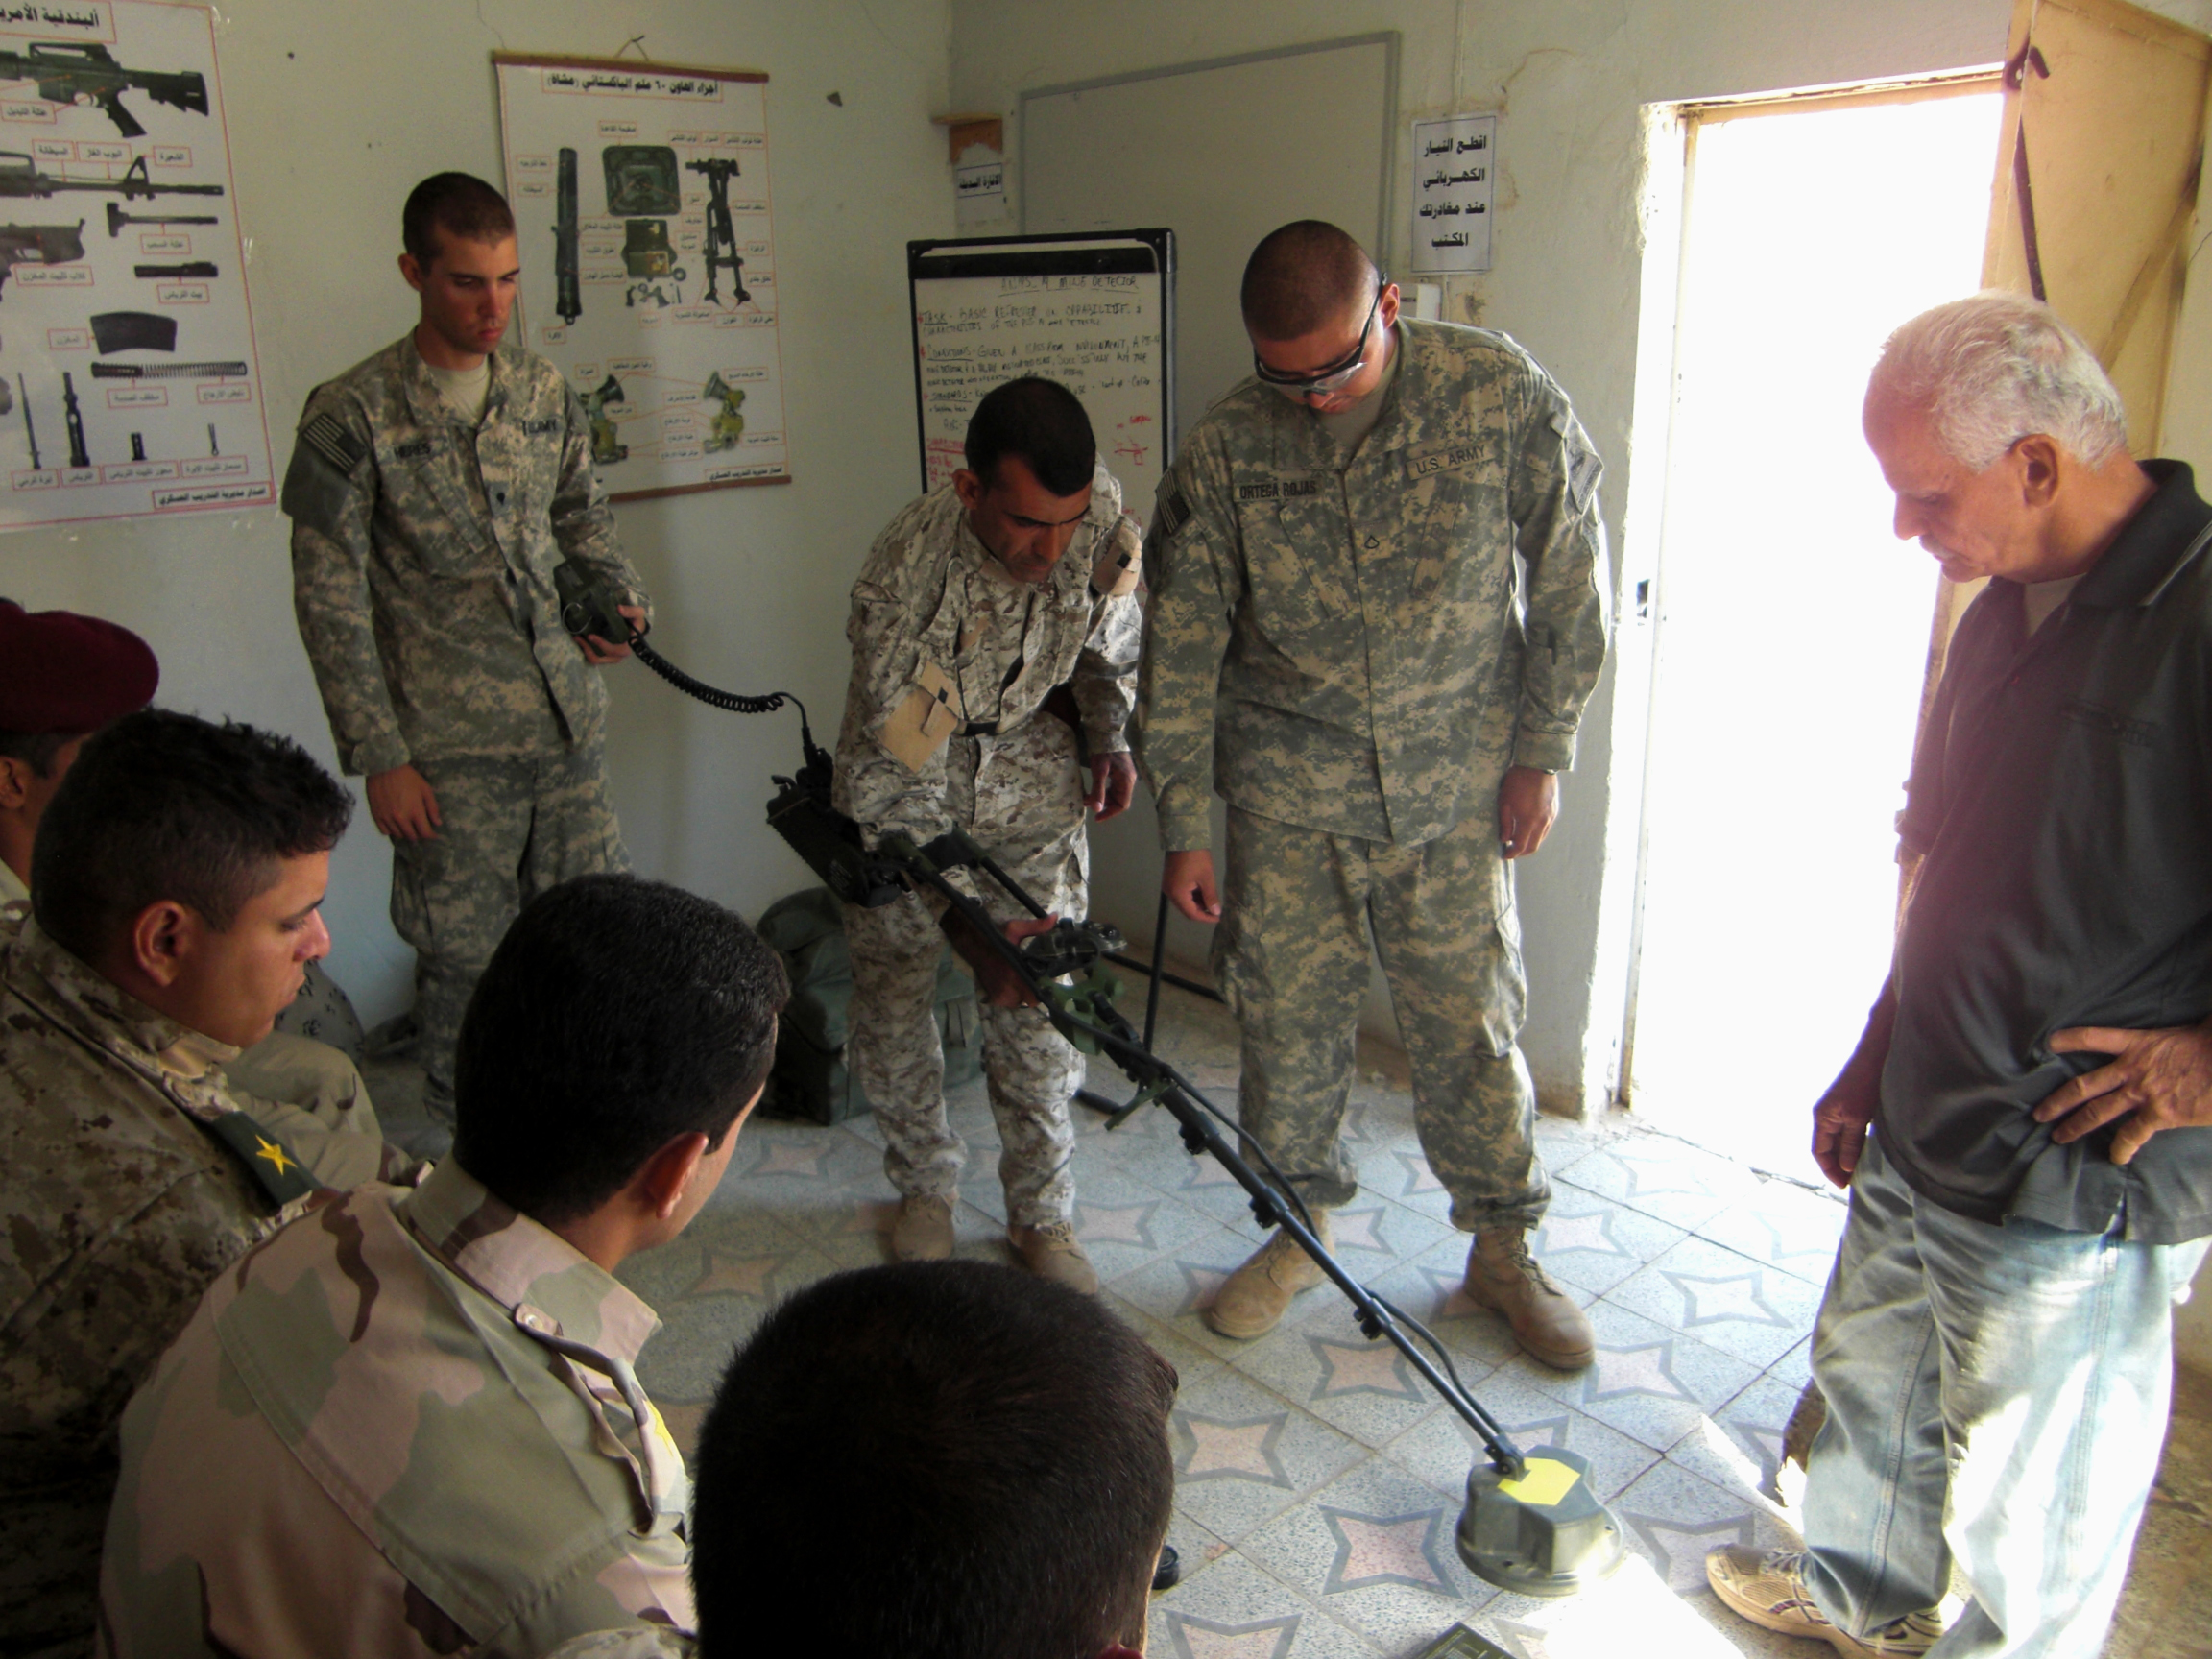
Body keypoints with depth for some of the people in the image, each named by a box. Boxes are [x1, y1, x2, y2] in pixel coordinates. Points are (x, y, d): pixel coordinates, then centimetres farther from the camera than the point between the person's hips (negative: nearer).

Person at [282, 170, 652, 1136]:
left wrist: (617, 599, -1)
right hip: (451, 746, -4)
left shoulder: (543, 391, 7)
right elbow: (330, 603, -8)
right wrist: (379, 758, -10)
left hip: (568, 720, 5)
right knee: (465, 956, 5)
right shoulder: (353, 416, -8)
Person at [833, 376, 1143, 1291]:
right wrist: (965, 922, -35)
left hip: (1032, 767, 2)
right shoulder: (905, 572, -33)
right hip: (906, 779, -2)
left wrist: (1111, 736, -10)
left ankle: (1042, 1213, 16)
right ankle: (926, 1184, 29)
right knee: (890, 996, 4)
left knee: (1040, 1003, -2)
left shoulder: (1102, 514, -20)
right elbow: (889, 775, -29)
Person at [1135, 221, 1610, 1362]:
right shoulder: (1222, 453, -11)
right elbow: (1182, 649, -4)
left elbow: (1571, 584, -2)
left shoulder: (1501, 394, -12)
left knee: (1468, 1022, 6)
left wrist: (1540, 754, -2)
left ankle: (1503, 1247, 27)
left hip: (1453, 790, -1)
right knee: (1286, 1015, 7)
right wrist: (1181, 826, -3)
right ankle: (1300, 1223, 31)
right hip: (1288, 793, 1)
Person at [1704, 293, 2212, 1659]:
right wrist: (1875, 1060, 19)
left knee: (2029, 1494, 12)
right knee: (1872, 1371, 26)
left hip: (2080, 1192, -9)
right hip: (1924, 1137, 9)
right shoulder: (2010, 608, 6)